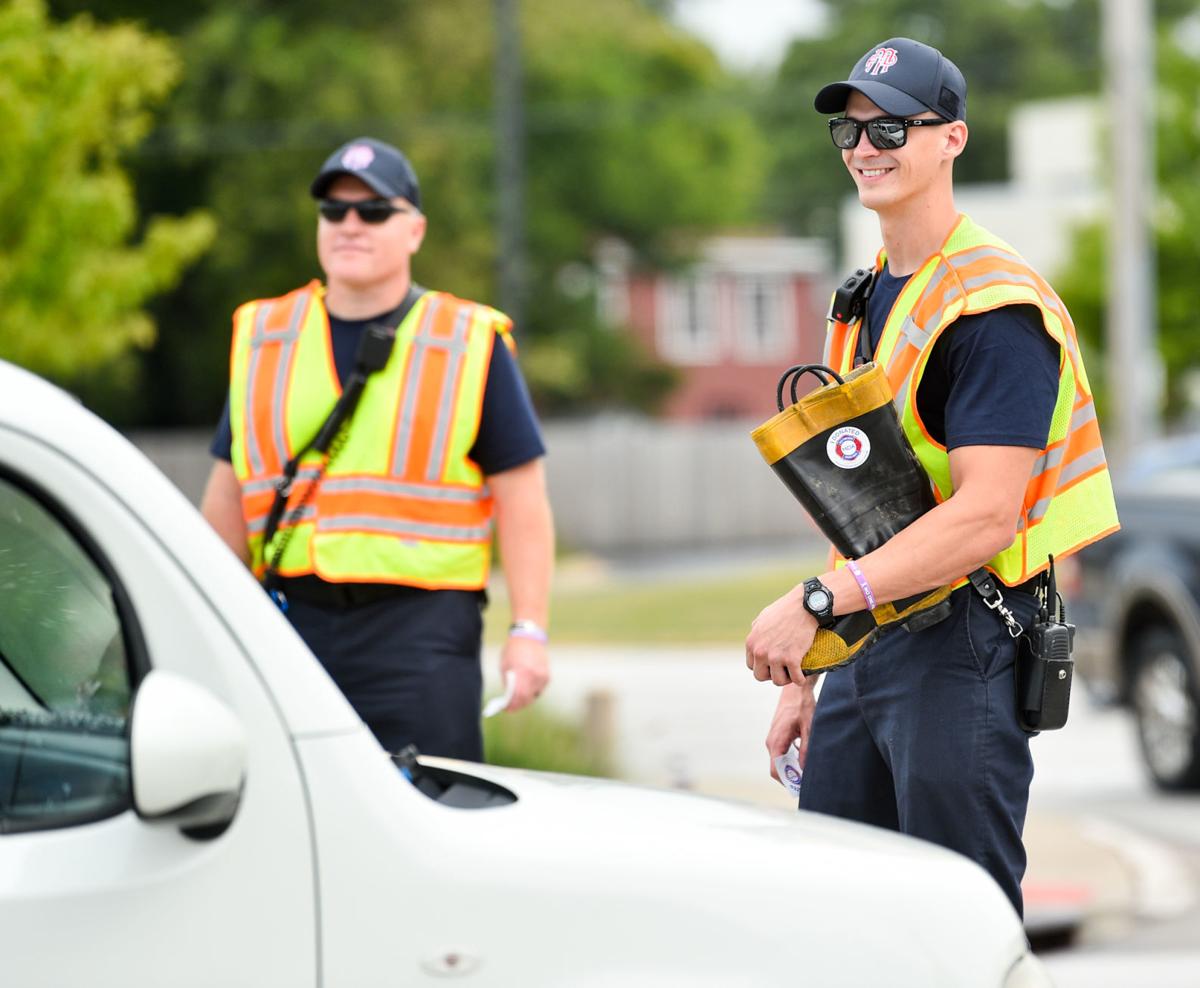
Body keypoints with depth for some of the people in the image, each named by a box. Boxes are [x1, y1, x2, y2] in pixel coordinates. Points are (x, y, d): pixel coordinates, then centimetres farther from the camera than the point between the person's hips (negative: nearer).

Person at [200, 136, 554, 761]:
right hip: (291, 623, 4)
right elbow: (228, 495, 18)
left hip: (421, 633, -3)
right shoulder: (260, 339, 14)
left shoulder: (471, 345, 4)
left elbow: (521, 502, 1)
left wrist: (528, 632, -8)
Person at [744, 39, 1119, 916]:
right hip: (869, 646, 9)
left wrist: (816, 603, -27)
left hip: (962, 652, -9)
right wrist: (804, 674, 17)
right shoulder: (868, 298, 16)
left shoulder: (993, 306, -14)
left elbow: (984, 518, -23)